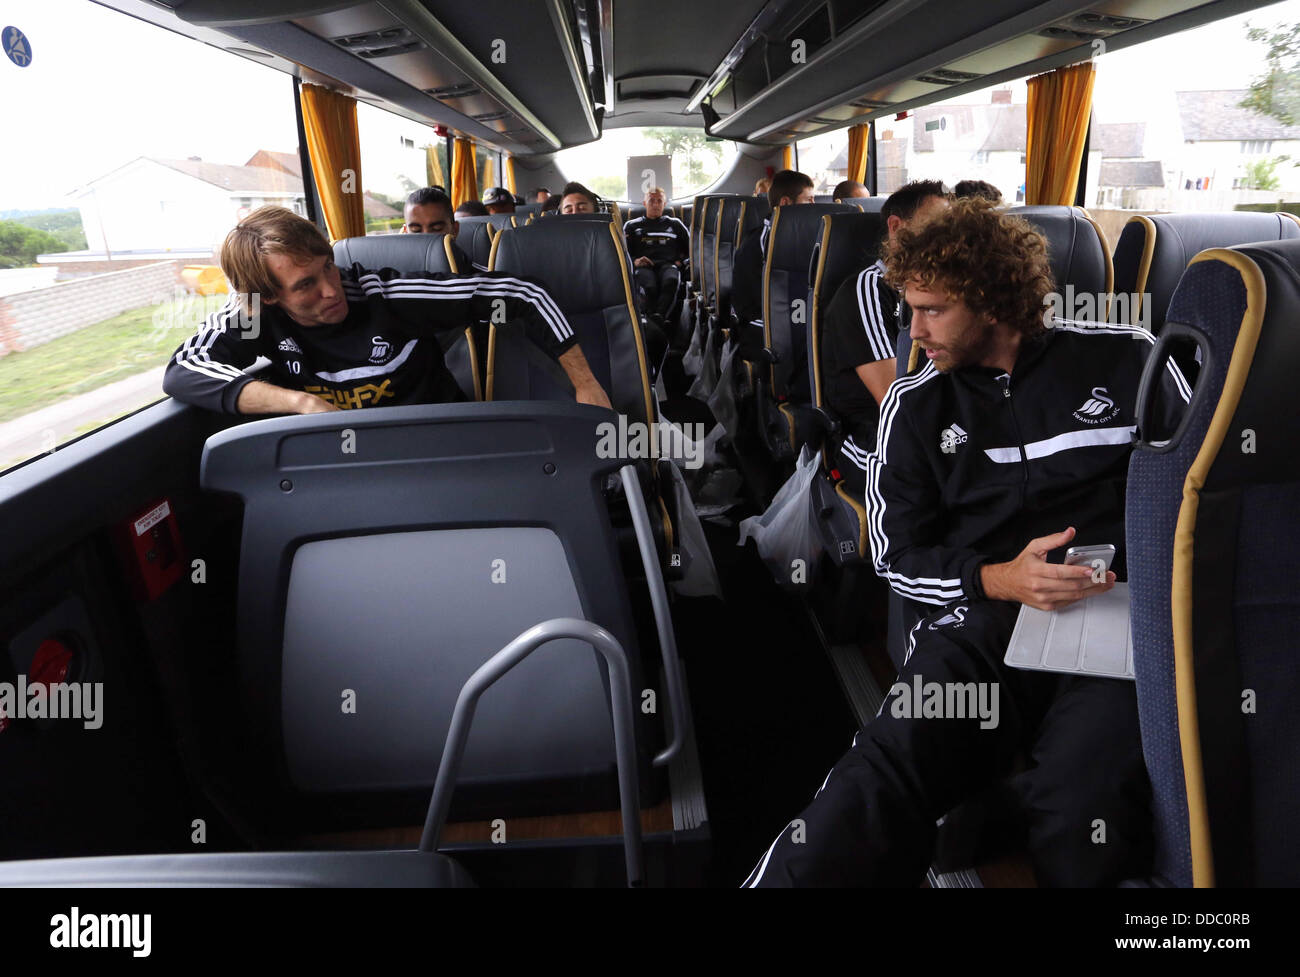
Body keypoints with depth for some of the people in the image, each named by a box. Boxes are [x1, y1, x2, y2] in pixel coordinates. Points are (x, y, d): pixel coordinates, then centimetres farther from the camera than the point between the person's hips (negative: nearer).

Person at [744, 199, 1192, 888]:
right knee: (884, 776, -30)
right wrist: (997, 578, -6)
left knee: (1081, 817, -33)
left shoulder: (1124, 359, 14)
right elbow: (897, 556, 13)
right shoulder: (915, 405, 17)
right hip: (982, 618, 0)